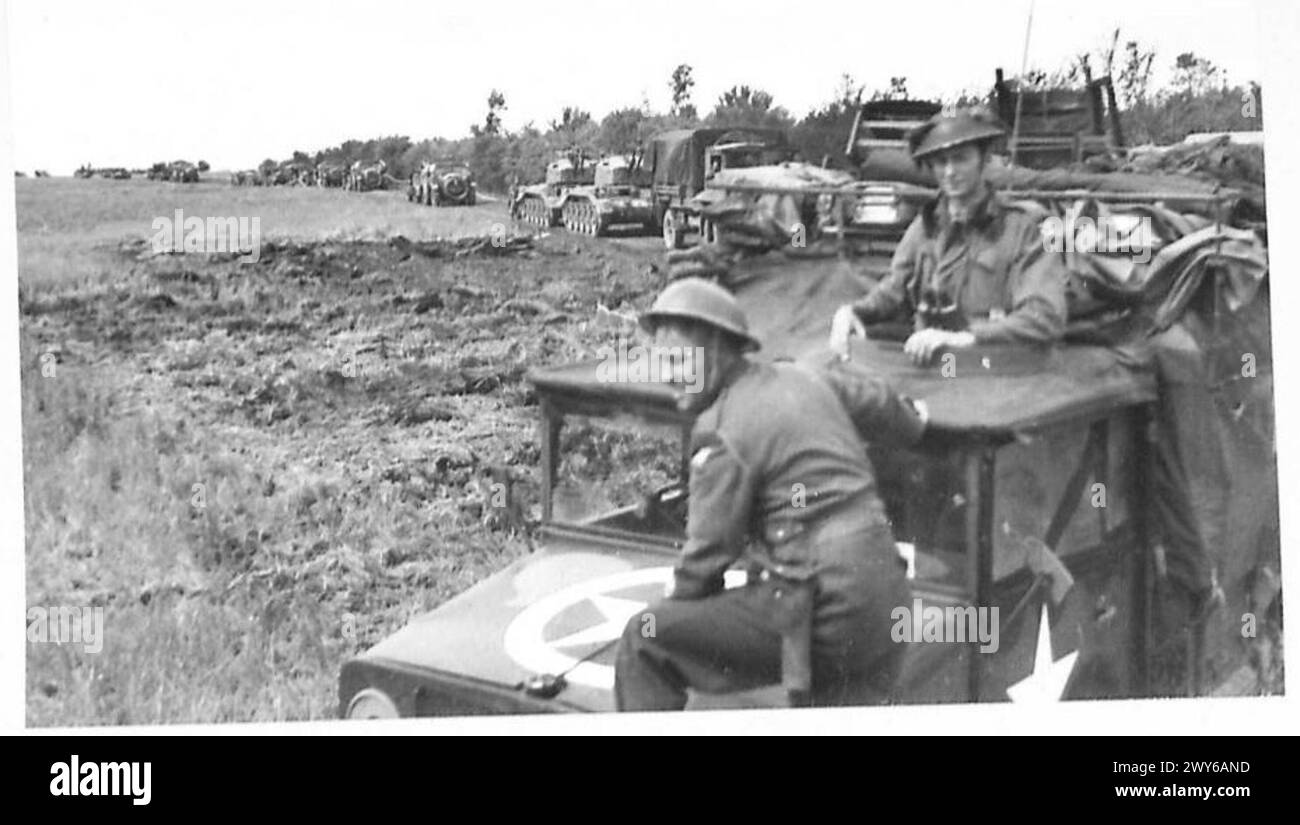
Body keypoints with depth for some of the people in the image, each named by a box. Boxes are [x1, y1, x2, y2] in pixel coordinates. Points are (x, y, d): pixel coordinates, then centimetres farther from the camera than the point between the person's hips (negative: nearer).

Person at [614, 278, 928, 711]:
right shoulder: (804, 378, 12)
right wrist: (909, 418, 53)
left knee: (644, 640, -4)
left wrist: (678, 602, 9)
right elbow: (881, 403, 30)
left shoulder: (723, 432, -11)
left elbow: (709, 549, -9)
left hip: (820, 615, -8)